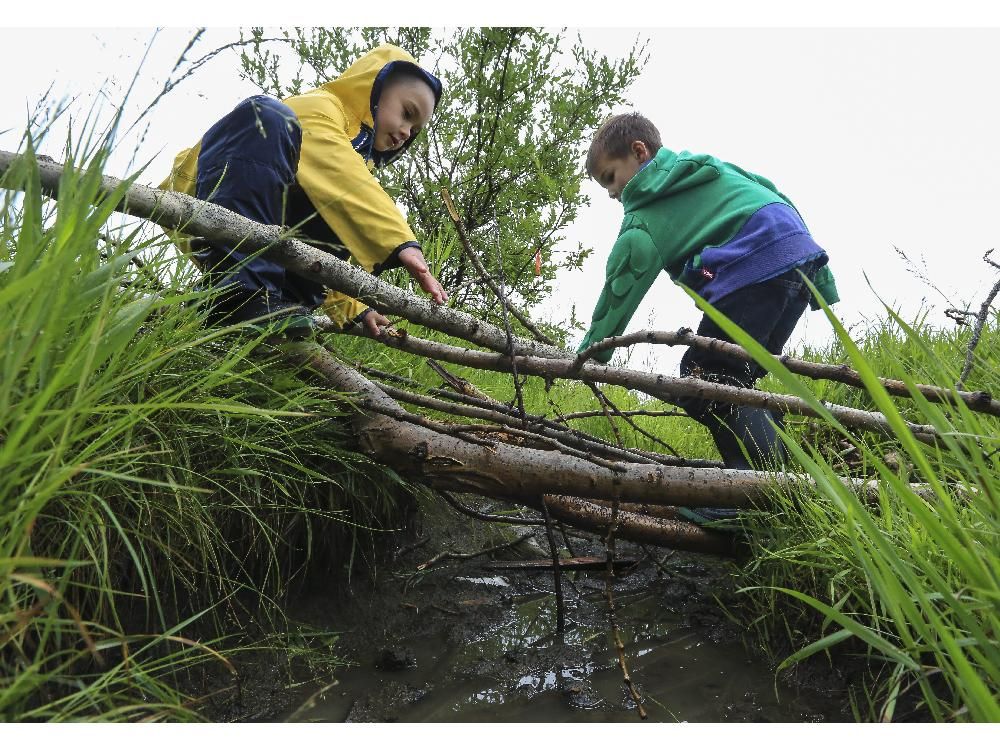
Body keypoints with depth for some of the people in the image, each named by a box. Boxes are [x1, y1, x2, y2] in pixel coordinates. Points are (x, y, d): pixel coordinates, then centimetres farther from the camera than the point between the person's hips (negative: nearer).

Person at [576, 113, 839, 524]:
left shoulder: (645, 217, 3)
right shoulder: (710, 166, 27)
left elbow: (619, 289, -2)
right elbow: (776, 194, 26)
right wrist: (818, 276, 27)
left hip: (754, 272, -9)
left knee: (702, 379, -9)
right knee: (733, 378, 13)